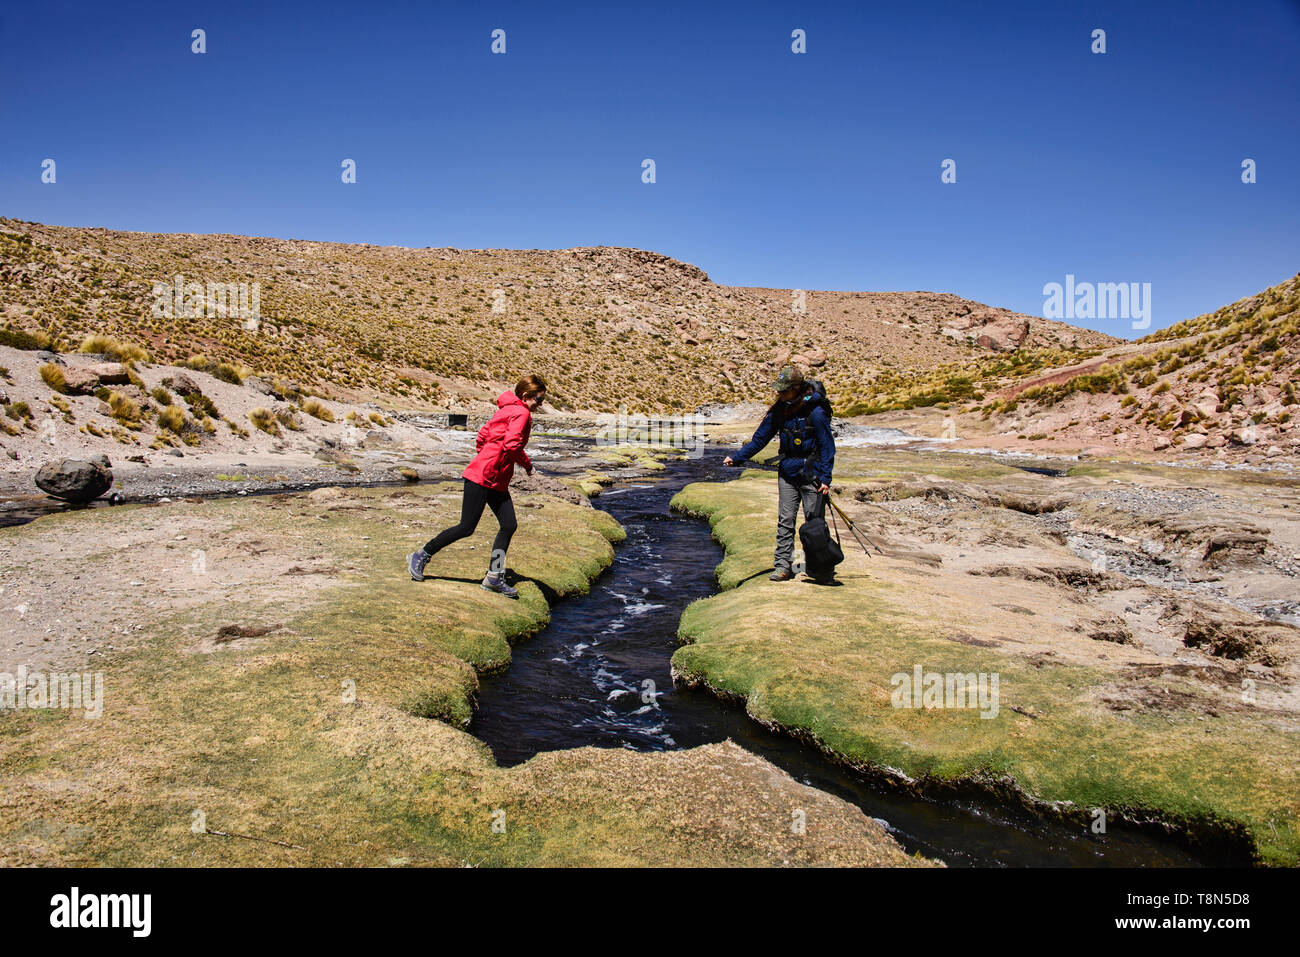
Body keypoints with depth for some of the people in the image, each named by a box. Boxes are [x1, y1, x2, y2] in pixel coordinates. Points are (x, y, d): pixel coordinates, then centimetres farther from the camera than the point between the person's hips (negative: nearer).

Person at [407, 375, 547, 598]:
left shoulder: (508, 410, 17)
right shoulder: (521, 413, -11)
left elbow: (483, 434, 21)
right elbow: (511, 444, -22)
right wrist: (527, 463, -8)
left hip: (497, 482, 10)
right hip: (482, 478, -10)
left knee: (509, 526, 4)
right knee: (466, 528, -4)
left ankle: (494, 577, 9)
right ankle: (420, 557, 11)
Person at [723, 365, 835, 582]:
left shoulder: (815, 412, -15)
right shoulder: (779, 411, 1)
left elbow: (827, 446, -9)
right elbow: (760, 438, 9)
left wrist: (825, 478, -13)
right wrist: (737, 458, 2)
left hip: (811, 474, -4)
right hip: (787, 473, 5)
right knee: (785, 521, 1)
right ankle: (783, 566, 4)